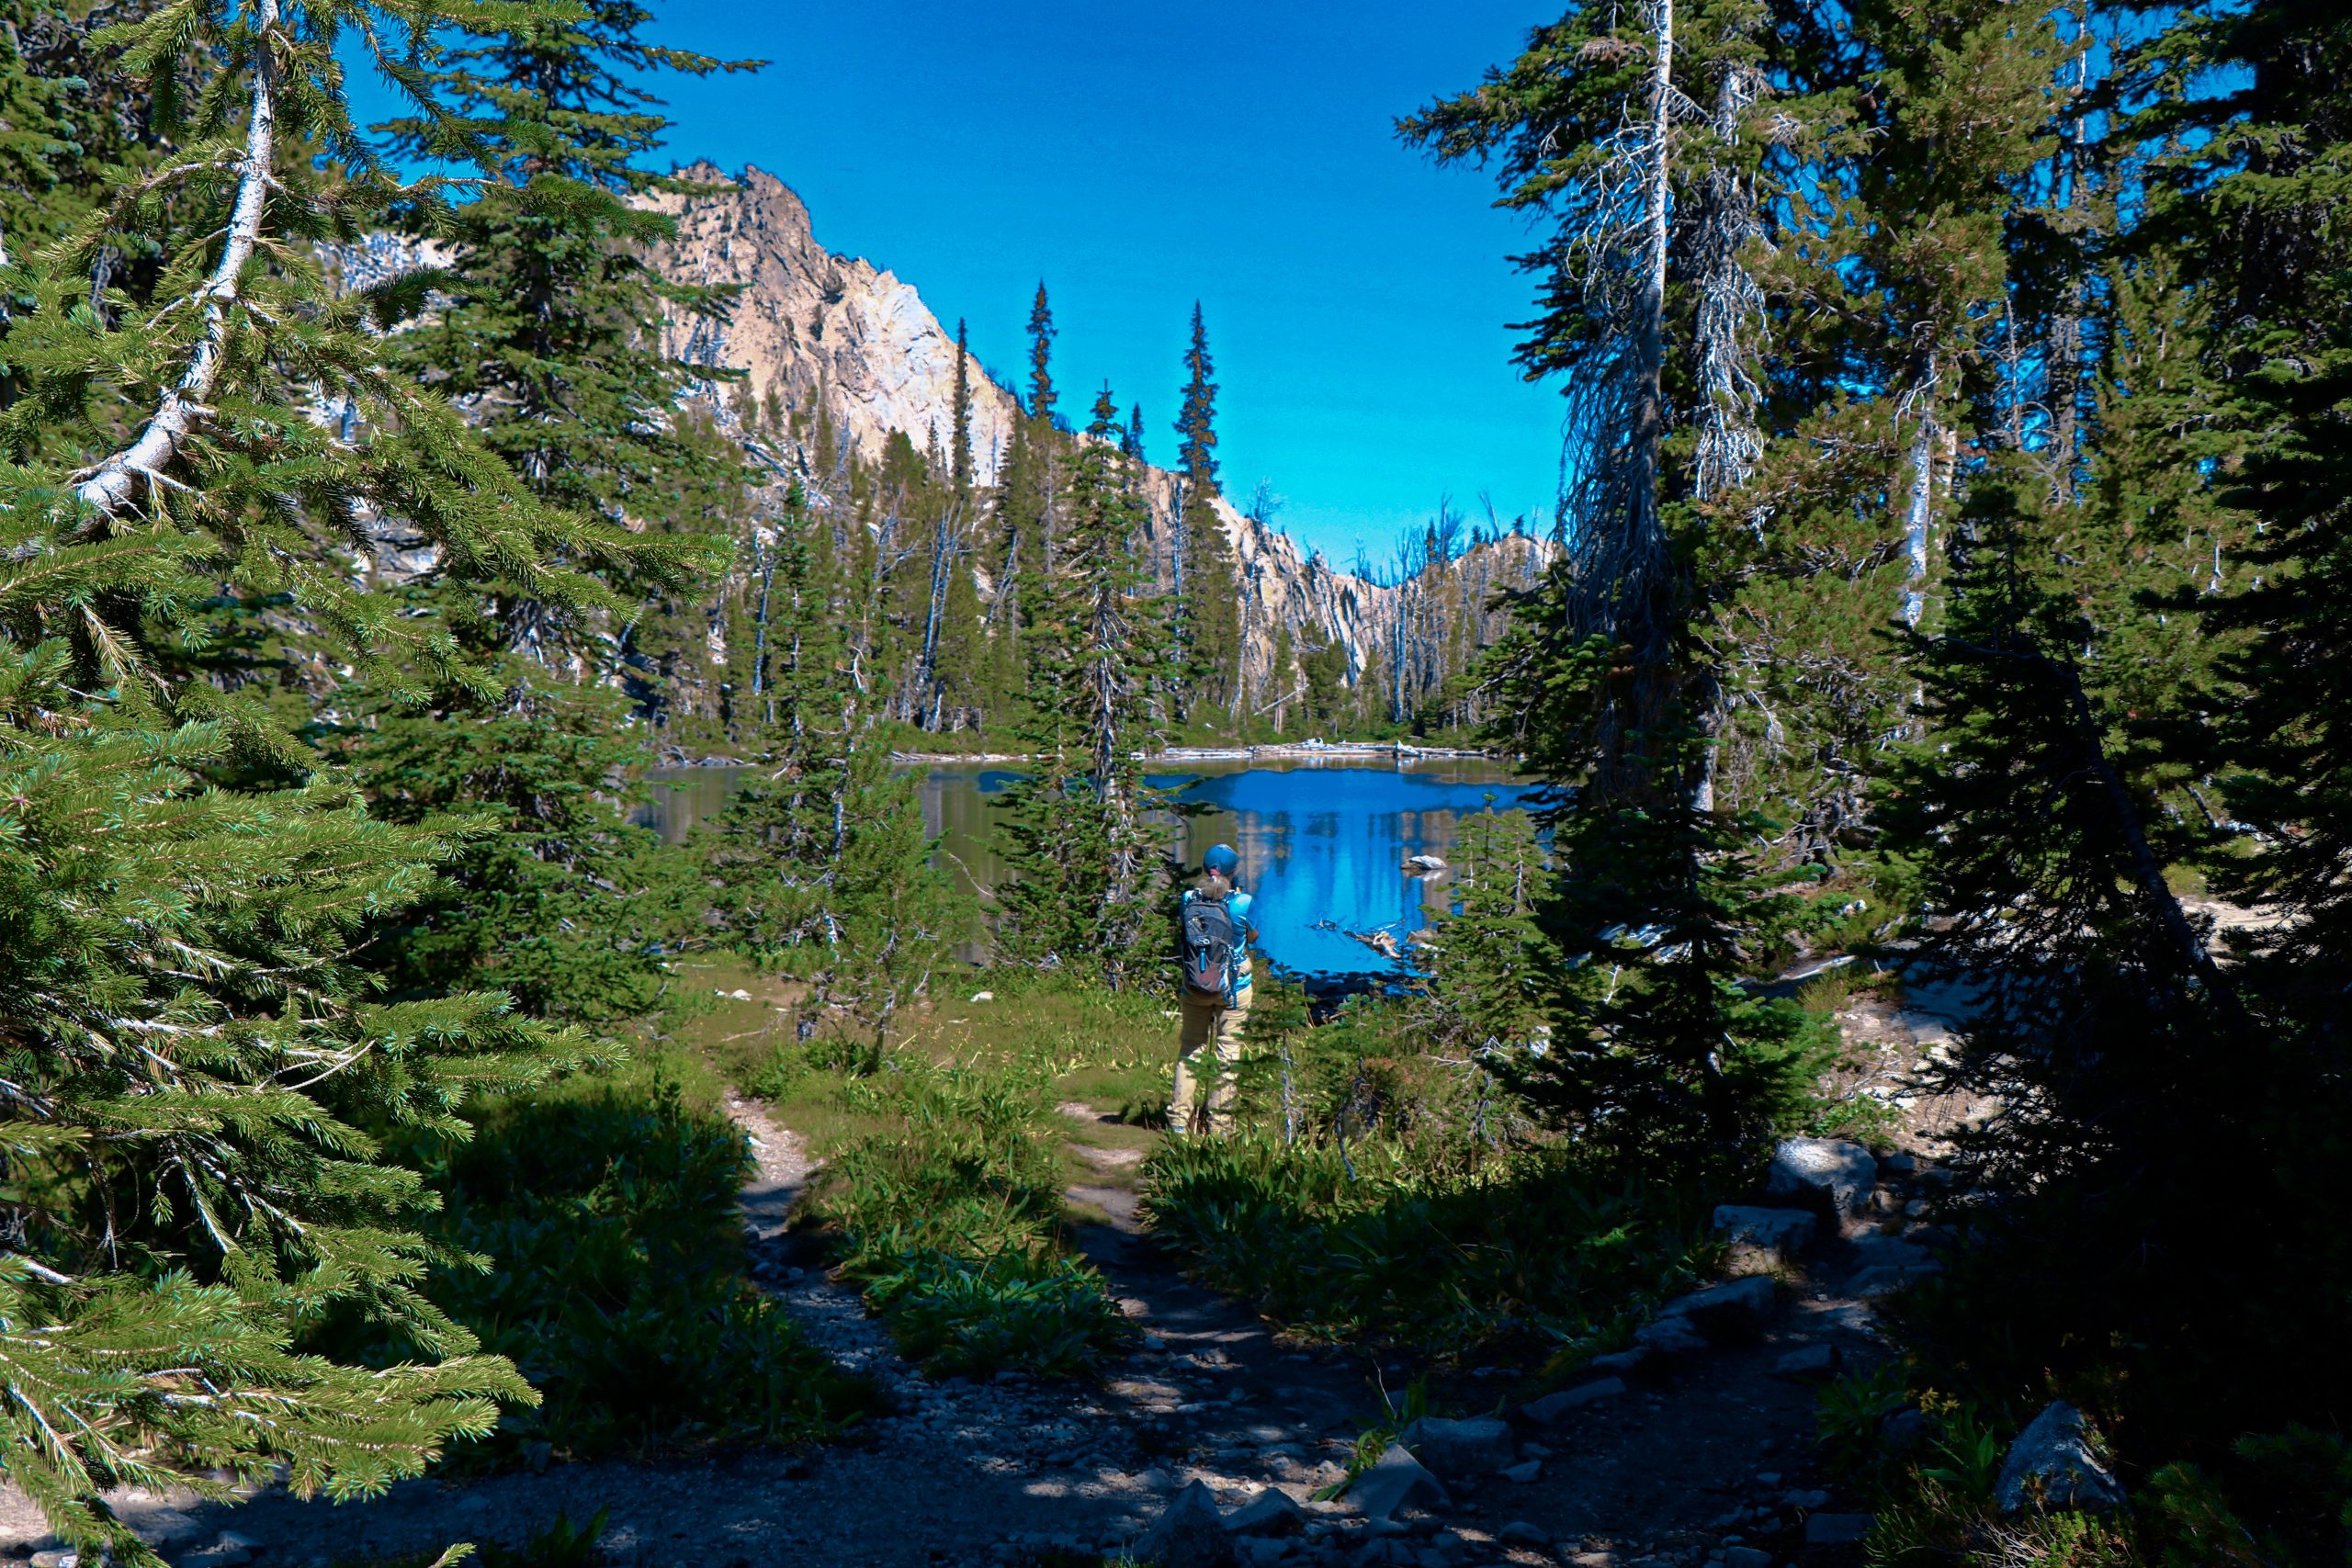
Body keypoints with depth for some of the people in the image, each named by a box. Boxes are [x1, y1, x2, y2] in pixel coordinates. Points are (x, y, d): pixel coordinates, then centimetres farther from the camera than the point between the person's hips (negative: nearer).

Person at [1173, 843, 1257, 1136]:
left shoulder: (1190, 900, -6)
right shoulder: (1241, 903, -12)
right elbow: (1253, 937, 6)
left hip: (1194, 988, 3)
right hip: (1233, 989, -2)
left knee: (1190, 1049, 12)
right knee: (1228, 1052, 7)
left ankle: (1179, 1119, 12)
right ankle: (1219, 1121, 11)